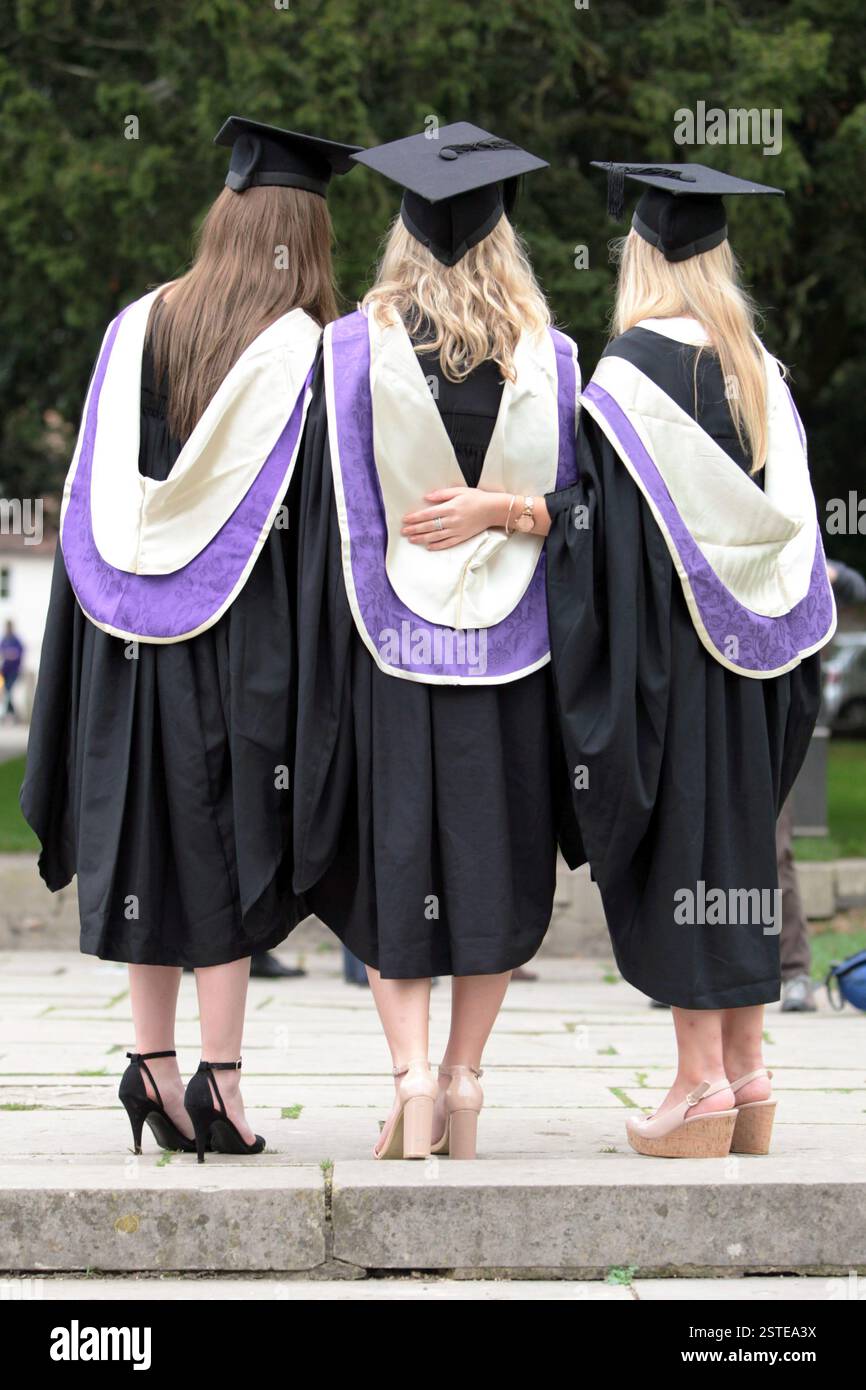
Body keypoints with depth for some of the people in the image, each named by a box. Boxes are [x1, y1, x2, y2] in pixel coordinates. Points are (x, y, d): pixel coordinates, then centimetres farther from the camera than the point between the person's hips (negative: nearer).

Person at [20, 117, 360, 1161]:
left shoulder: (137, 328, 6)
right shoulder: (304, 351, -6)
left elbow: (96, 497, 7)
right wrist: (313, 667, -4)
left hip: (125, 634, 4)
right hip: (243, 633, -4)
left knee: (148, 842, 10)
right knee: (225, 846, 1)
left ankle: (152, 1065, 12)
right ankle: (218, 1074, -1)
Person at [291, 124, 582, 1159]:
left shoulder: (353, 349, -4)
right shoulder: (547, 357, 0)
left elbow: (331, 513, -3)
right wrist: (502, 512, -3)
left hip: (388, 647, -1)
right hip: (510, 648, 1)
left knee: (390, 869, 6)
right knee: (495, 865, 11)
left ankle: (411, 1075, -7)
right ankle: (463, 1083, 13)